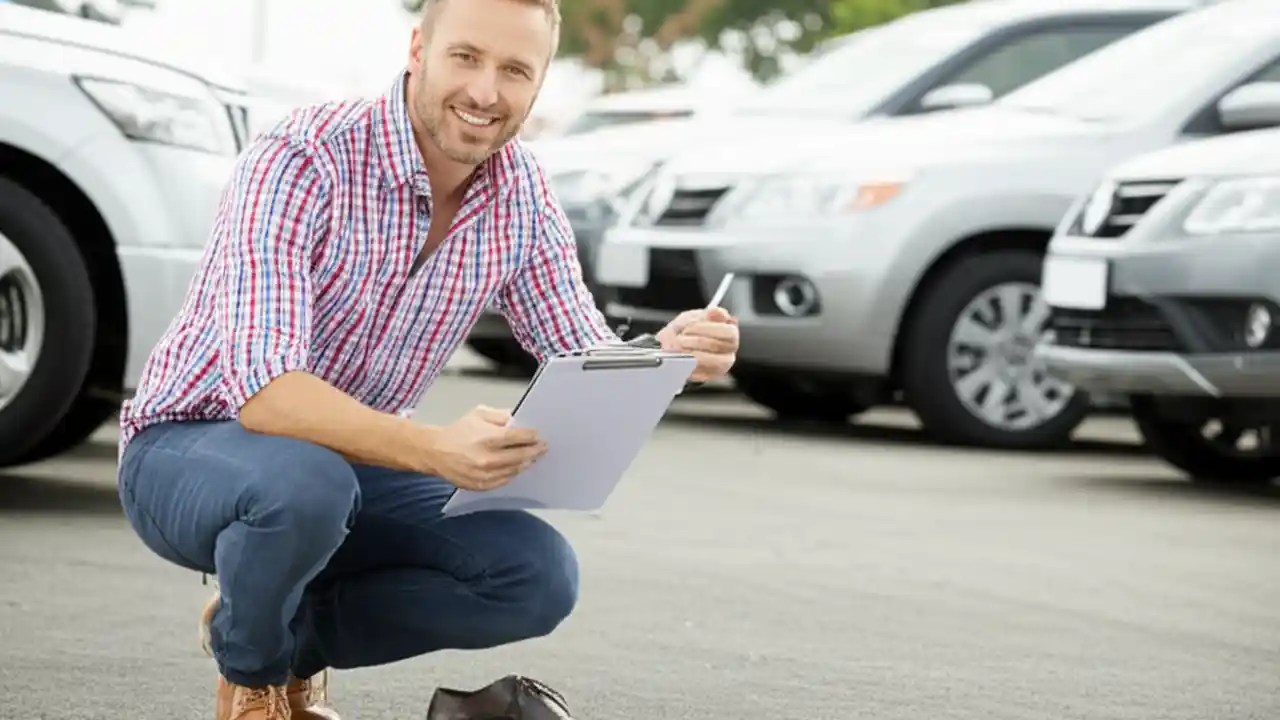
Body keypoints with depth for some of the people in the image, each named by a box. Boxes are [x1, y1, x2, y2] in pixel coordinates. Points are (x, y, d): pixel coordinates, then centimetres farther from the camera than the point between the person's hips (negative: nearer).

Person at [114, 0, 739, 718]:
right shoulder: (301, 159, -26)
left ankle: (294, 636, 8)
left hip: (356, 458, 6)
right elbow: (263, 393, -36)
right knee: (306, 482, -39)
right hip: (194, 445, -5)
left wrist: (665, 356, -27)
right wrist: (434, 450, -50)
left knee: (539, 575, -15)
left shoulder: (524, 195, -6)